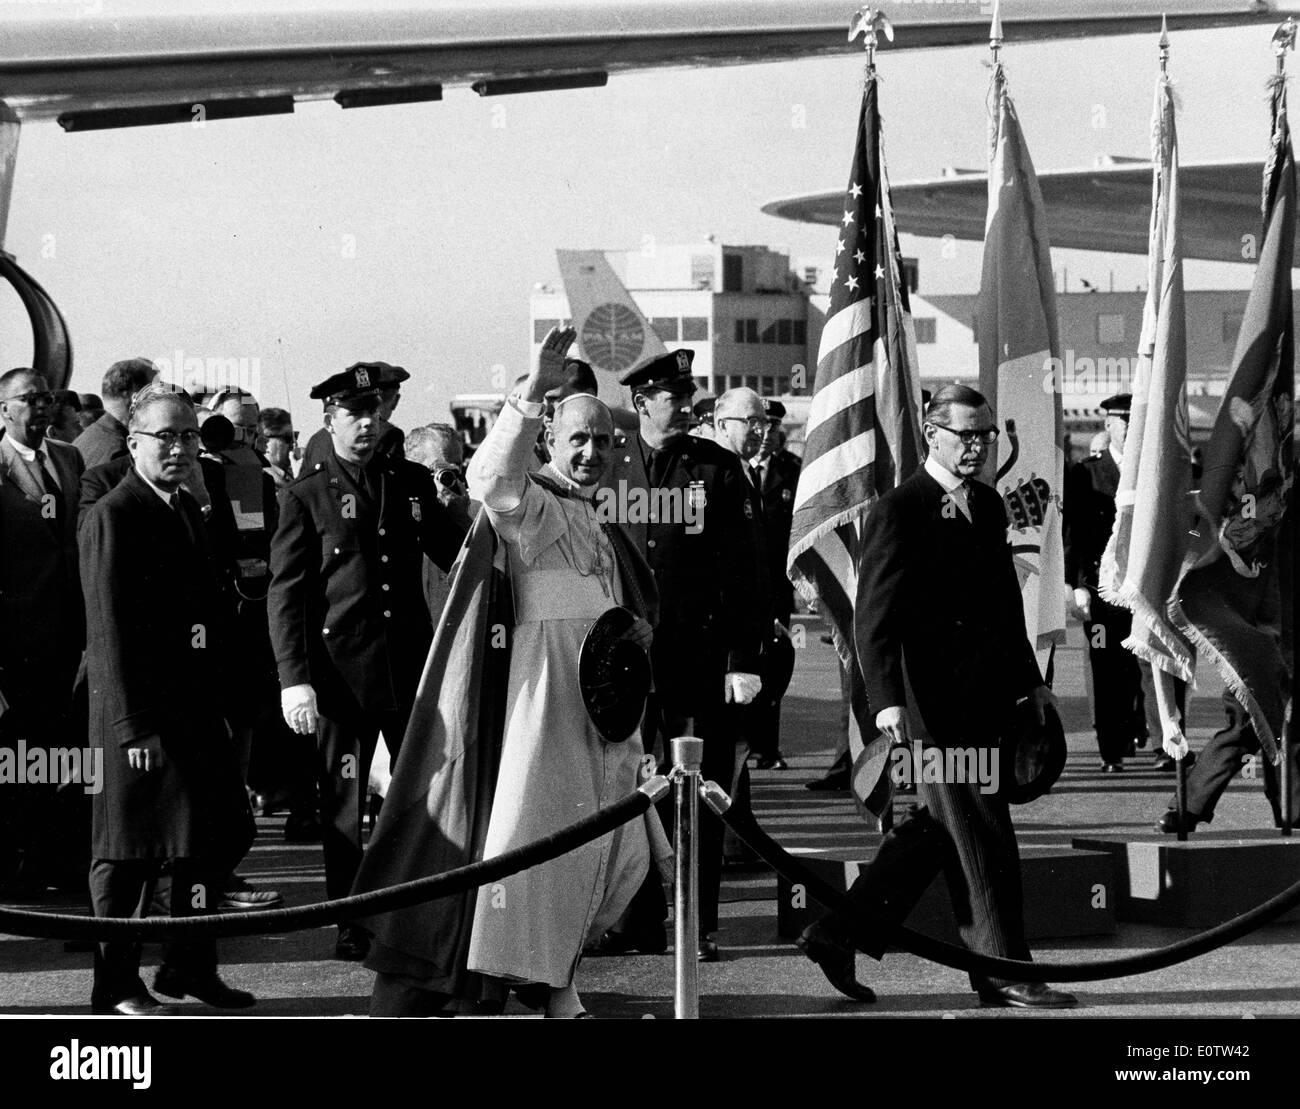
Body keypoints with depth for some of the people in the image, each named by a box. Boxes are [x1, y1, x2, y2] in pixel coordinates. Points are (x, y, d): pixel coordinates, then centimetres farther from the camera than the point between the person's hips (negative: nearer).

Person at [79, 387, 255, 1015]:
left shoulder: (187, 509, 15)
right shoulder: (112, 518, -12)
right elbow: (110, 630, -17)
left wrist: (220, 698, 13)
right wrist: (135, 724, -20)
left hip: (195, 703, 9)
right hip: (140, 709, -8)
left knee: (220, 834, 11)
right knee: (130, 851, 0)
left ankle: (190, 966, 25)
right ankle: (116, 987, 11)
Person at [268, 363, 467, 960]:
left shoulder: (413, 483, 10)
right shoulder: (305, 497, -1)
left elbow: (457, 552, 19)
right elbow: (285, 593, -4)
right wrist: (294, 678, -12)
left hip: (412, 664, 3)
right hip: (341, 670, -3)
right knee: (343, 799, 5)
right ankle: (350, 922, 14)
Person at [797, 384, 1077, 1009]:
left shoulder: (988, 505, 15)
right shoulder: (898, 513, -10)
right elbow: (874, 617, -13)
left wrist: (1028, 679, 21)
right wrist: (886, 699, -22)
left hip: (983, 699, 8)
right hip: (932, 700, -8)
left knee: (941, 825, 12)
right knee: (981, 833, -4)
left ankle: (837, 934, 19)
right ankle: (1003, 973, 5)